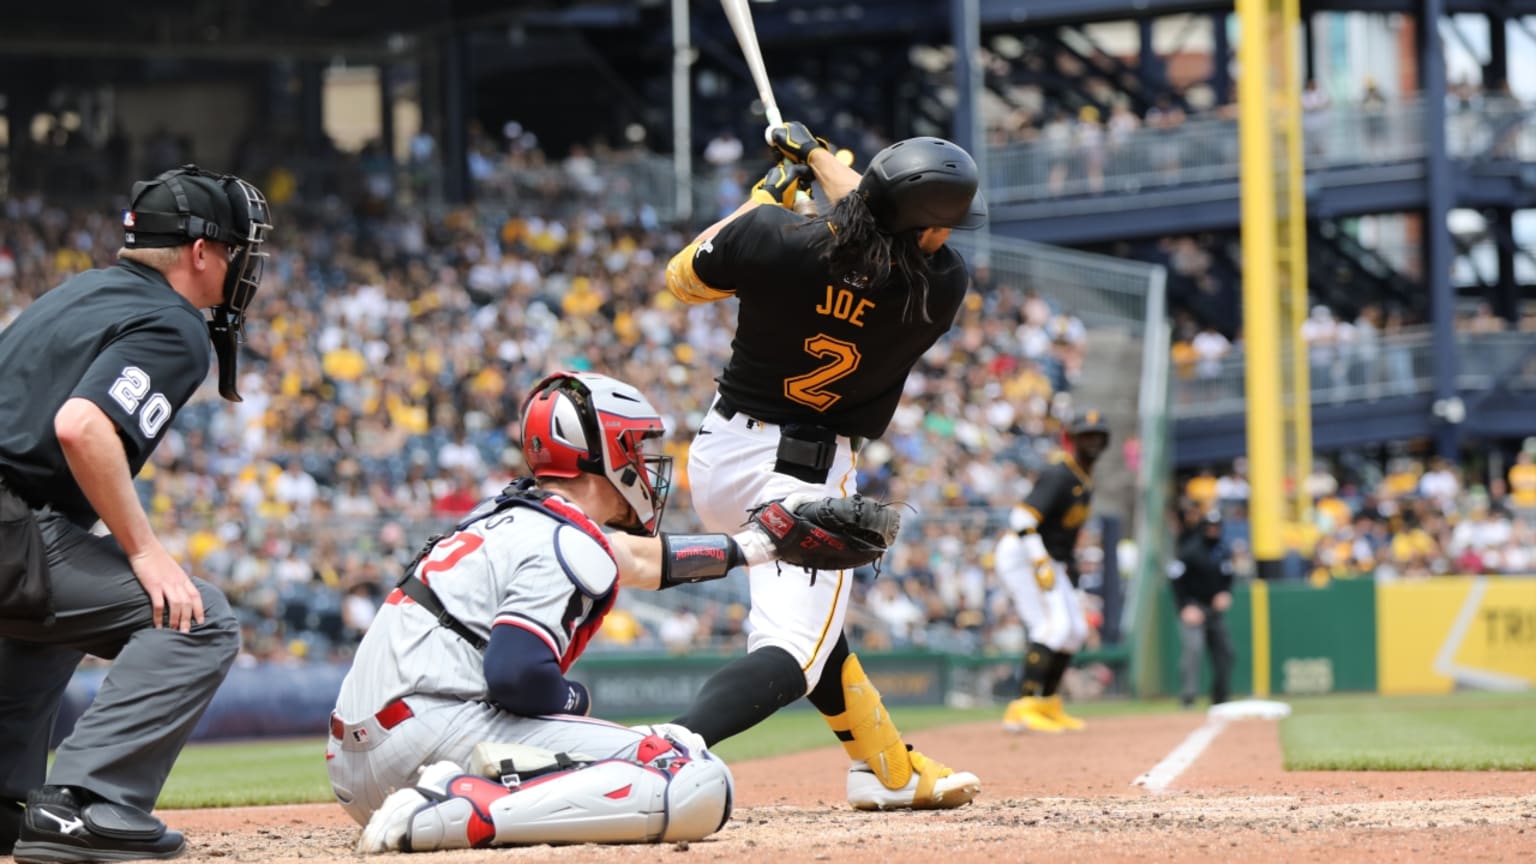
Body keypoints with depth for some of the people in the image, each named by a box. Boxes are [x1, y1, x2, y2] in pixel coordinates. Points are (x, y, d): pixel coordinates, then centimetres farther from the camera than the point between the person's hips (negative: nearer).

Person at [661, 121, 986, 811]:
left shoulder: (774, 238, -17)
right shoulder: (942, 287, -17)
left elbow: (682, 280, 4)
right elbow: (877, 224, 5)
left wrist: (767, 194, 11)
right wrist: (820, 157, 18)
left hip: (720, 451, 5)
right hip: (806, 472, -5)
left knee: (810, 610, 24)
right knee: (792, 654, -9)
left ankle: (887, 771, 39)